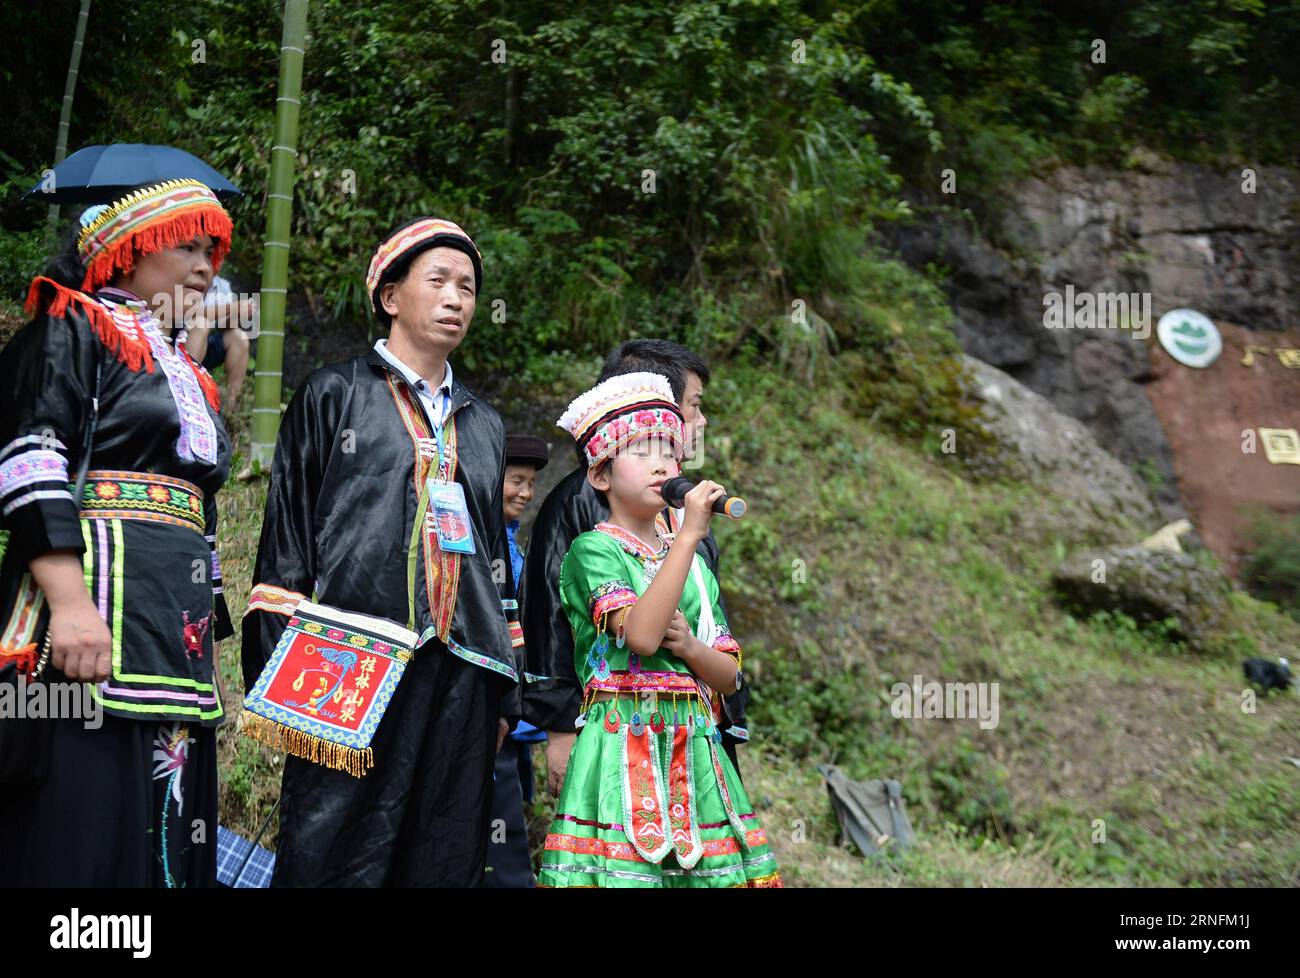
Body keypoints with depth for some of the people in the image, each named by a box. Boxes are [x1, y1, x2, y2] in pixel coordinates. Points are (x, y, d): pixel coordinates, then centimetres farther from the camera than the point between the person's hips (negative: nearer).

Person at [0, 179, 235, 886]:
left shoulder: (183, 370, 26)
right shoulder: (71, 328, 3)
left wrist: (207, 636, 21)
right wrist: (70, 601, -23)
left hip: (181, 626, 8)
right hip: (96, 592, -7)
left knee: (161, 827, 4)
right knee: (80, 827, -12)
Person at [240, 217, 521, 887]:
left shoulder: (484, 425, 21)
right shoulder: (334, 396, 8)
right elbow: (285, 537, 2)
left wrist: (503, 690, 15)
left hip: (461, 678, 5)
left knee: (447, 863, 5)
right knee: (334, 859, -7)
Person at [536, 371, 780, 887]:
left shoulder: (693, 562, 16)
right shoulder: (592, 548, -3)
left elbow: (730, 674, 14)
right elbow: (641, 634, -21)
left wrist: (689, 646, -7)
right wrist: (689, 536, -18)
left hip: (694, 746, 6)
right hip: (622, 743, -5)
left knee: (706, 871, 0)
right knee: (623, 869, -11)